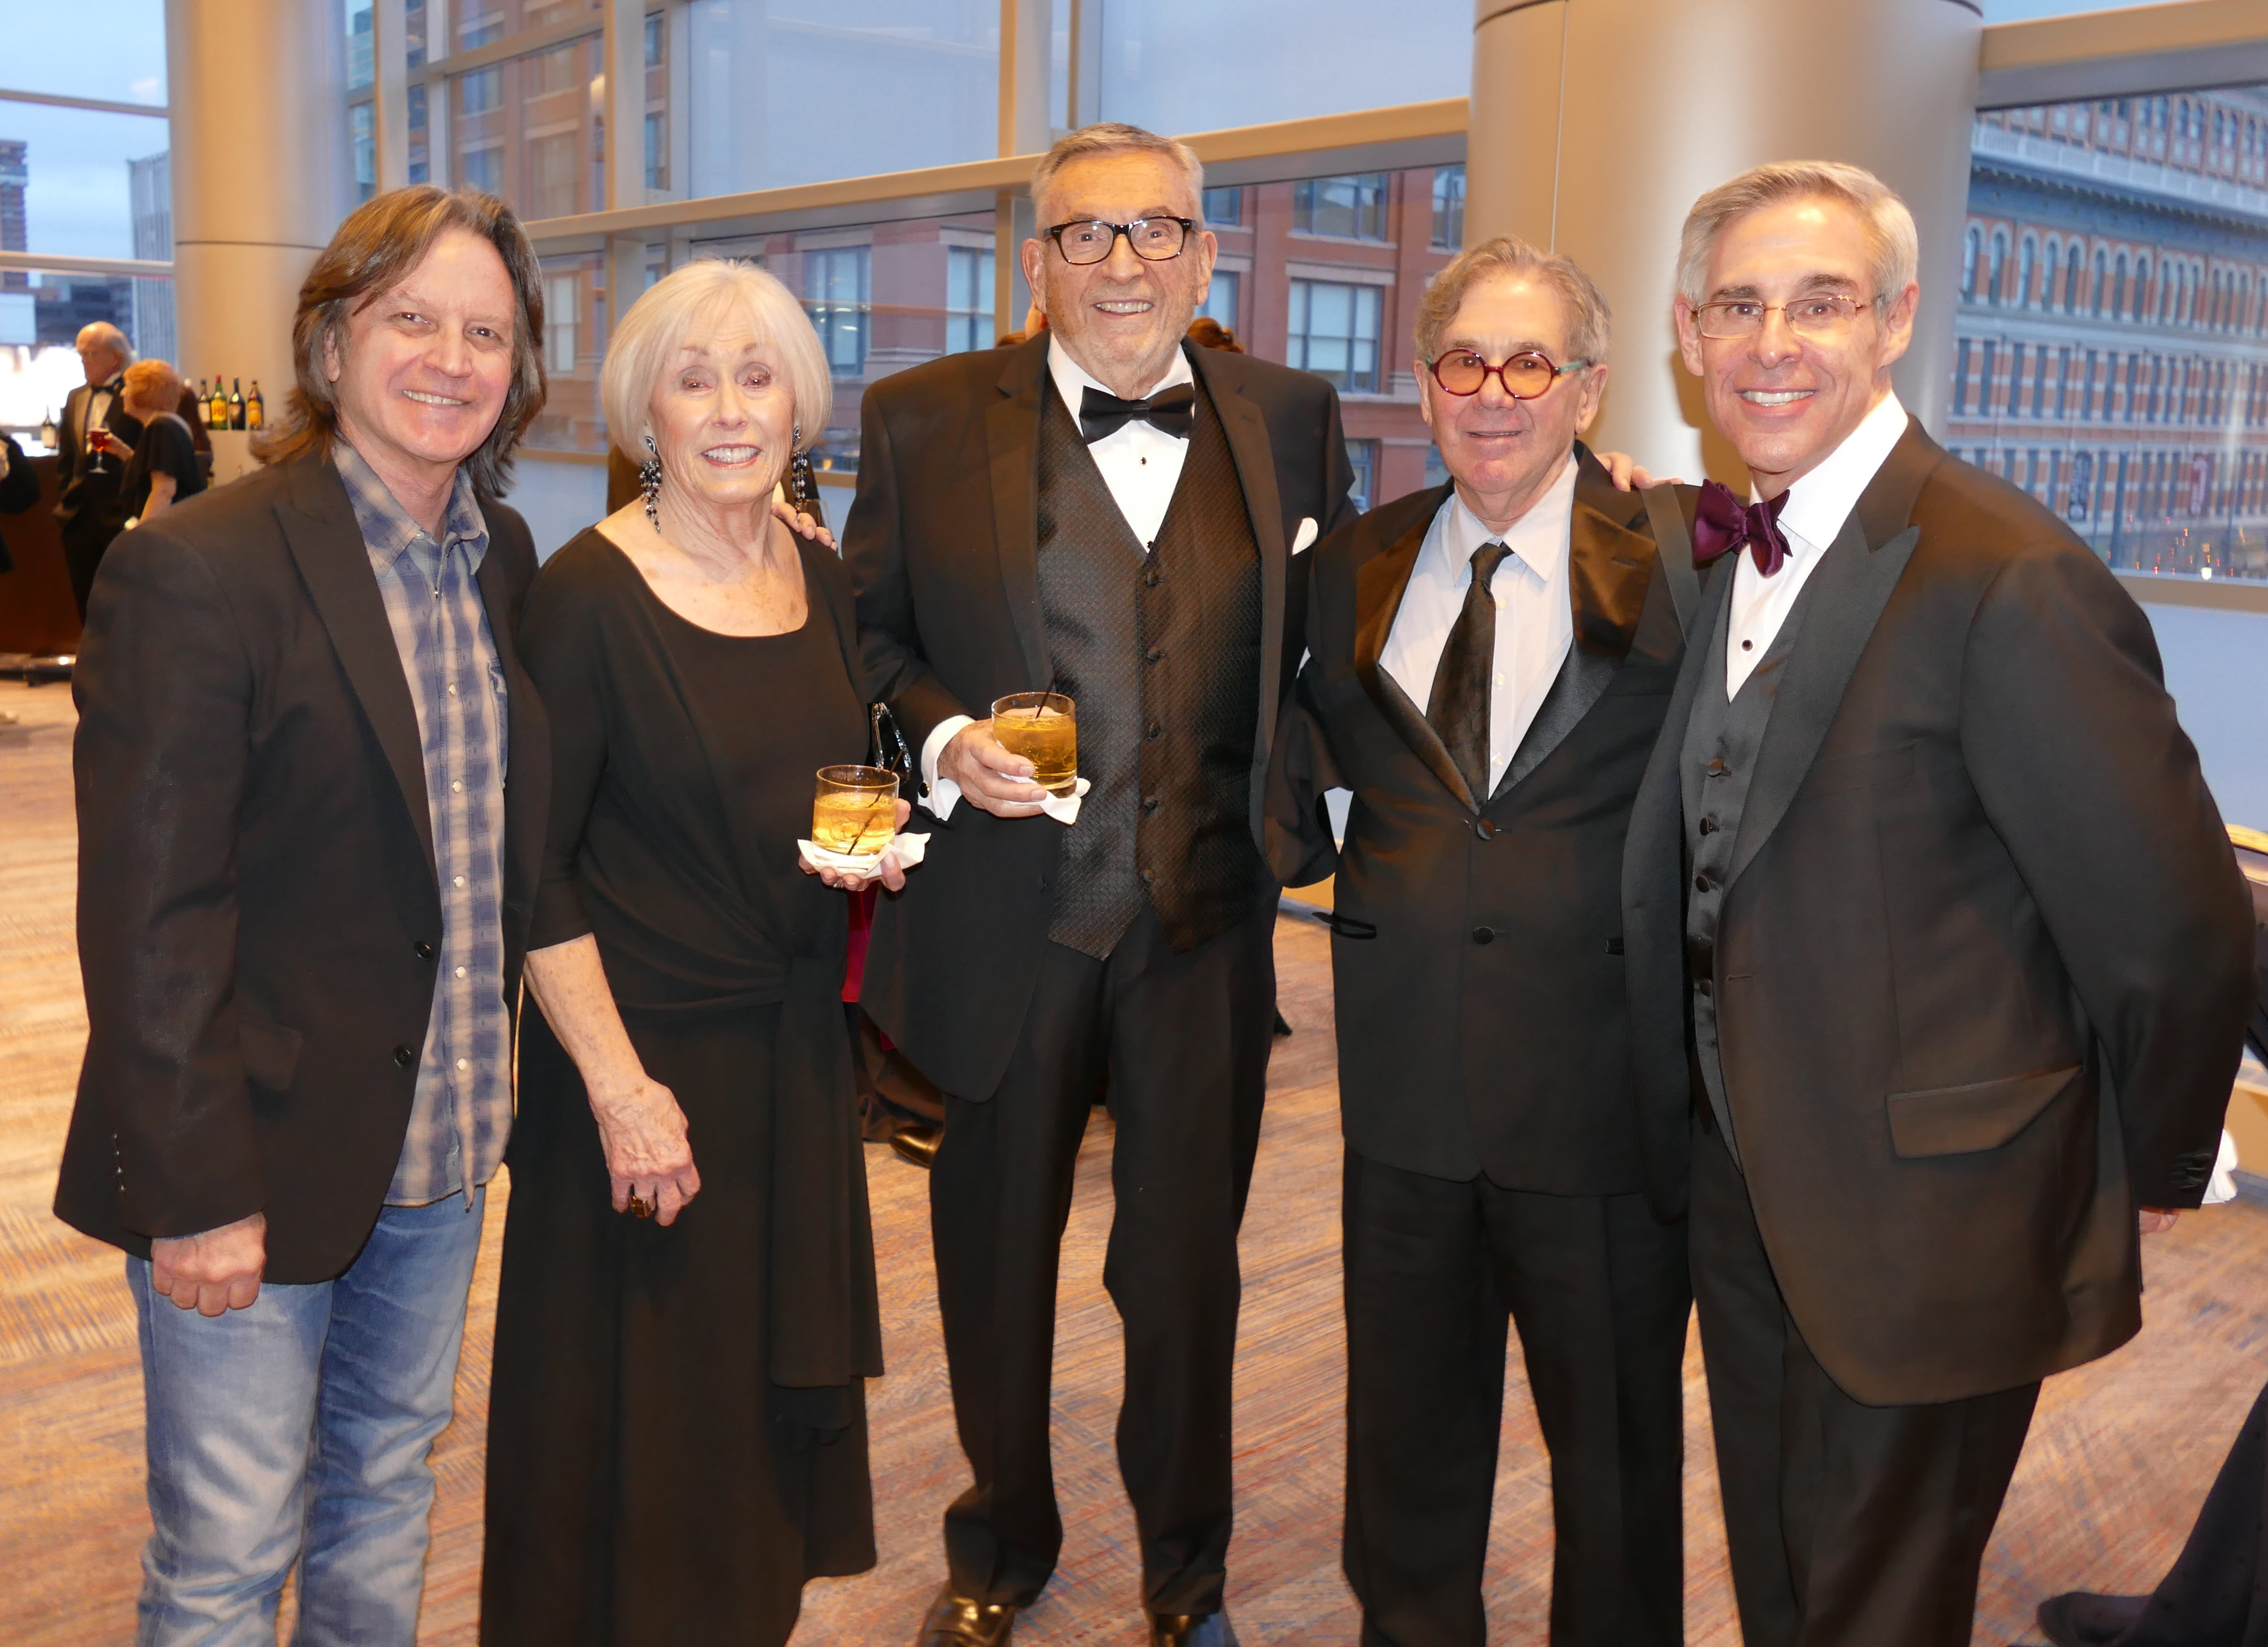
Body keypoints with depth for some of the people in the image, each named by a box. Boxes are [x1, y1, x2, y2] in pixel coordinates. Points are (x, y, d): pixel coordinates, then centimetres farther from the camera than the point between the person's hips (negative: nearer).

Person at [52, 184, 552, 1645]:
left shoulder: (505, 559, 4)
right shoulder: (197, 570, -17)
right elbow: (150, 913, -17)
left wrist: (496, 1067, 7)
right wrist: (197, 1190, -17)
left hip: (446, 1142, 6)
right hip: (261, 1159, -6)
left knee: (390, 1479, 23)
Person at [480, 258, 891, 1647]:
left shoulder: (824, 580, 4)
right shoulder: (589, 594, -14)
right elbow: (532, 869, -14)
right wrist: (618, 1084, -19)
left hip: (799, 1051, 6)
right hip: (647, 1049, -6)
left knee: (779, 1378, 19)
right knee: (642, 1417, 8)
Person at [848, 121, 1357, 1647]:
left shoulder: (1291, 420, 2)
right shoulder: (926, 419, -3)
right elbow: (868, 642, 3)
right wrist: (941, 738, -15)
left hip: (1208, 922, 1)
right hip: (1002, 927, 0)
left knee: (1188, 1264, 15)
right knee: (996, 1256, 18)